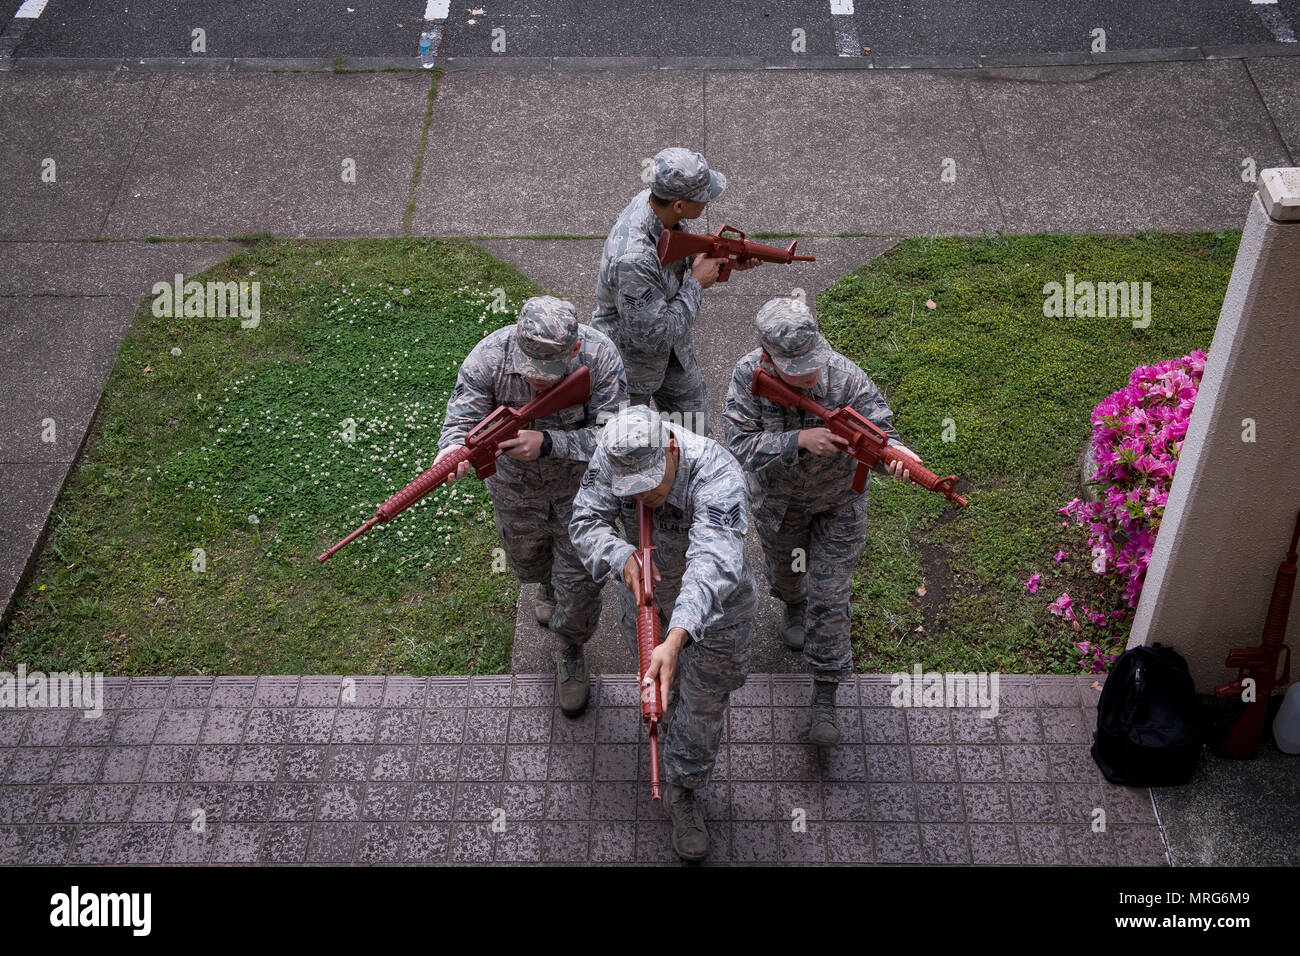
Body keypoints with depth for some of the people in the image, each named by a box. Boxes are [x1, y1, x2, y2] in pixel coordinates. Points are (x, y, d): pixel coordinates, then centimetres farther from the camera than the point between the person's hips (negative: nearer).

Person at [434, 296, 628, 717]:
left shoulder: (601, 358, -34)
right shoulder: (490, 355, -31)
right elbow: (461, 419, -27)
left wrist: (547, 443, -49)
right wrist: (454, 450, -52)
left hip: (580, 482, -2)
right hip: (514, 483, 2)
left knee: (578, 579, 6)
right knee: (527, 560, 28)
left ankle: (572, 655, 37)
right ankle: (548, 586, 67)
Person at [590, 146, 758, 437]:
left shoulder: (652, 200, -17)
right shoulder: (632, 259, -43)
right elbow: (654, 336, -35)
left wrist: (722, 260, -10)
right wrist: (697, 282, -26)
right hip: (629, 357, -8)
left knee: (692, 402, 25)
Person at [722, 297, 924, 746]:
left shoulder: (845, 377, -34)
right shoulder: (748, 376, -31)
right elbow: (742, 445, -34)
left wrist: (897, 456, -55)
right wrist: (799, 439, -48)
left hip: (838, 499, -2)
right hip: (776, 497, 2)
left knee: (829, 597, 0)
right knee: (782, 567, 29)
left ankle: (825, 699, 14)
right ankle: (793, 606, 67)